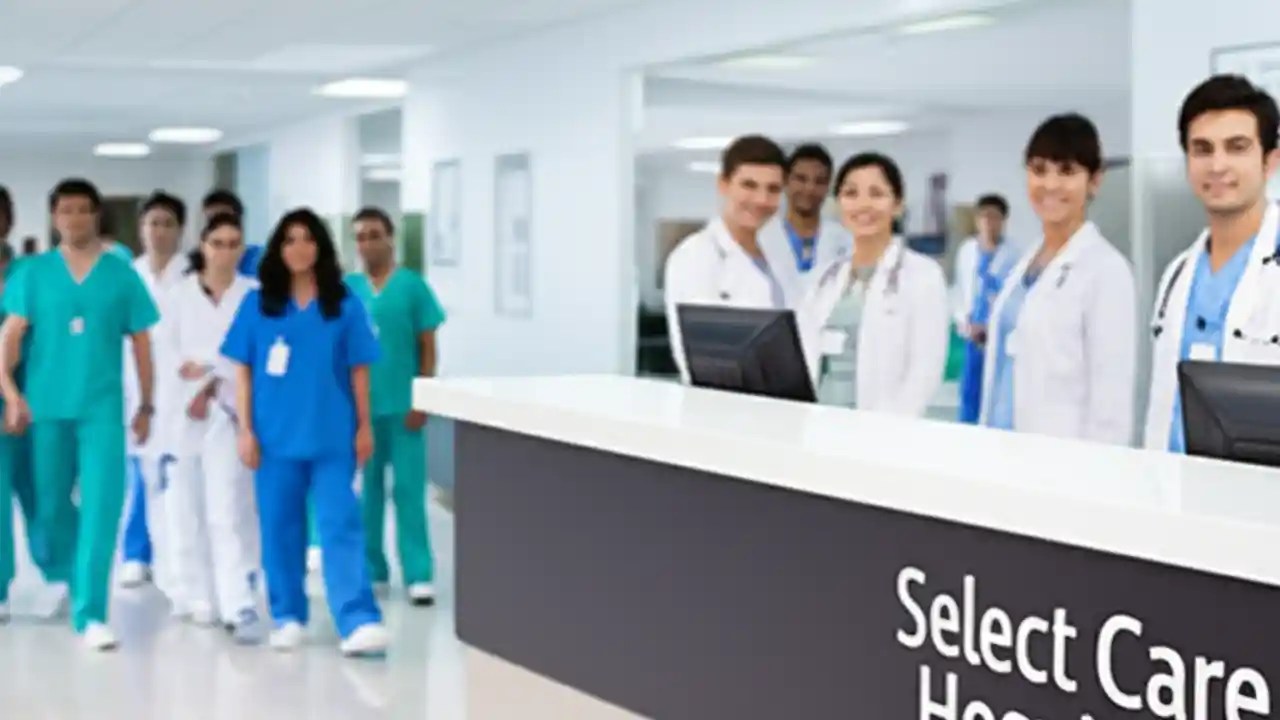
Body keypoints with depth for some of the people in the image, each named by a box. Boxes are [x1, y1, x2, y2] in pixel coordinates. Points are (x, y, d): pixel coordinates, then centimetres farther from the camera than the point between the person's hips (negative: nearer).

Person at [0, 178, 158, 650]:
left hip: (102, 407, -1)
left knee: (101, 508, -10)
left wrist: (146, 405, 7)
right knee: (51, 504, 14)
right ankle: (61, 578, 40)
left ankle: (90, 614, -8)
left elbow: (140, 341, 7)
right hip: (46, 407, 1)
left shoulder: (121, 275, 3)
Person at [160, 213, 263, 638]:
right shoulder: (180, 295, 10)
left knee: (229, 510, -11)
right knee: (190, 508, 8)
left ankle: (238, 605, -13)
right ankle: (200, 596, 20)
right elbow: (164, 345, 8)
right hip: (185, 411, 3)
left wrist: (214, 386, -9)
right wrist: (183, 366, -12)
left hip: (233, 411, -3)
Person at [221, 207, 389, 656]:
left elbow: (358, 370, 4)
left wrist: (364, 426, 3)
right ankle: (287, 618, 20)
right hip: (276, 435, 2)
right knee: (280, 528, 9)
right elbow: (243, 370, 5)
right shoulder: (258, 305, 4)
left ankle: (360, 622, -13)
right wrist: (245, 429, 0)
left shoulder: (344, 305, 2)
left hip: (332, 436, -1)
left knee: (341, 526, -6)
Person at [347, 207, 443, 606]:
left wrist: (421, 402, -7)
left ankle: (418, 575, 1)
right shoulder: (346, 289, 5)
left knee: (408, 490, -2)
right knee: (364, 491, 10)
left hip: (402, 405, -3)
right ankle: (368, 569, 20)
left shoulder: (413, 286, -2)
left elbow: (428, 349, -1)